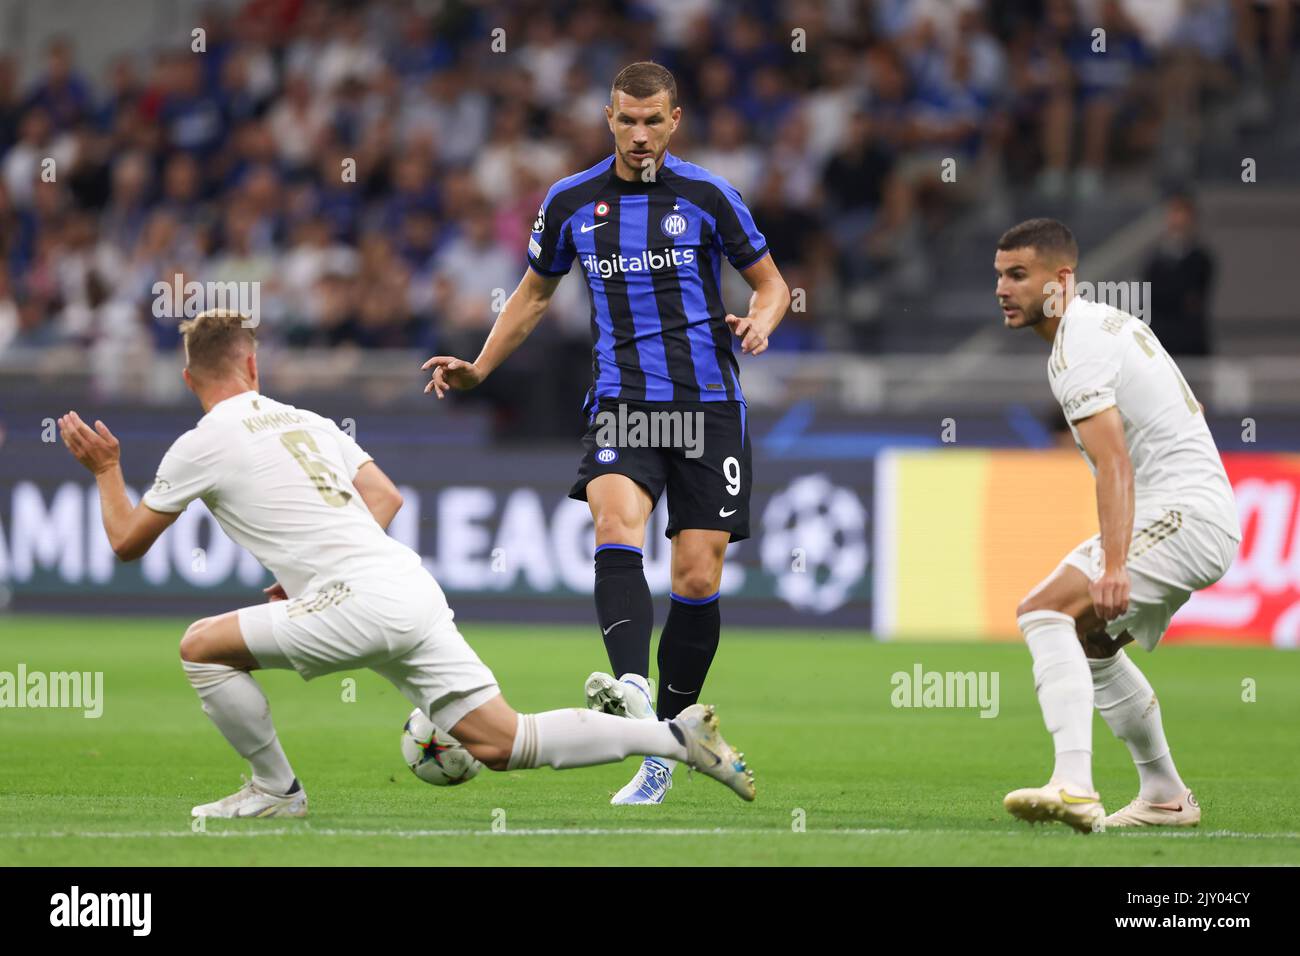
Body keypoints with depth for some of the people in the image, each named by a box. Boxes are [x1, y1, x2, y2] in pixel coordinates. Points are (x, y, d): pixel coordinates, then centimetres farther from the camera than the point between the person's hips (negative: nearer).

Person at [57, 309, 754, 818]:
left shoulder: (201, 446, 3)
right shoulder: (306, 421, 23)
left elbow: (127, 542, 11)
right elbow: (387, 498, 24)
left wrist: (106, 470, 27)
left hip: (362, 605, -7)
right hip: (414, 588, 7)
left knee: (202, 645, 3)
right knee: (502, 745, 7)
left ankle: (276, 790, 8)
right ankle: (676, 735, -2)